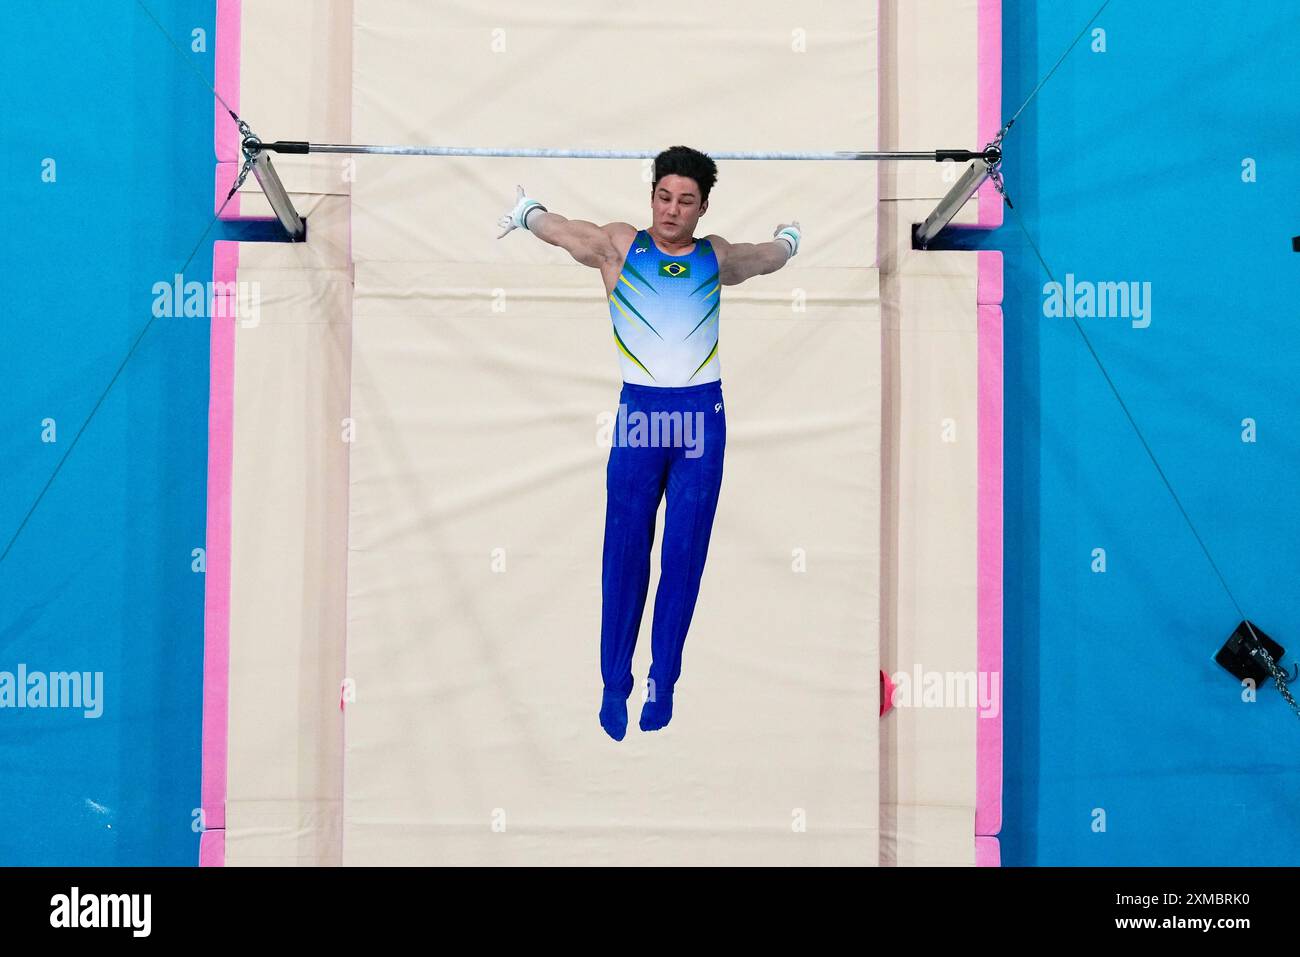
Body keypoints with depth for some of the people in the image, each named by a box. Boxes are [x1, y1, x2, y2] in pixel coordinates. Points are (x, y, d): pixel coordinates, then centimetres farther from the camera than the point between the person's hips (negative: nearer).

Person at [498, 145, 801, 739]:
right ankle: (614, 684, 7)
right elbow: (555, 227, 23)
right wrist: (524, 210, 41)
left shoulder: (717, 256, 13)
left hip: (702, 415, 2)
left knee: (684, 557, 3)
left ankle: (663, 683, 12)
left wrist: (789, 236, 54)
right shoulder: (618, 246, 7)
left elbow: (773, 255, 34)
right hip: (638, 413, -1)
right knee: (624, 553, -2)